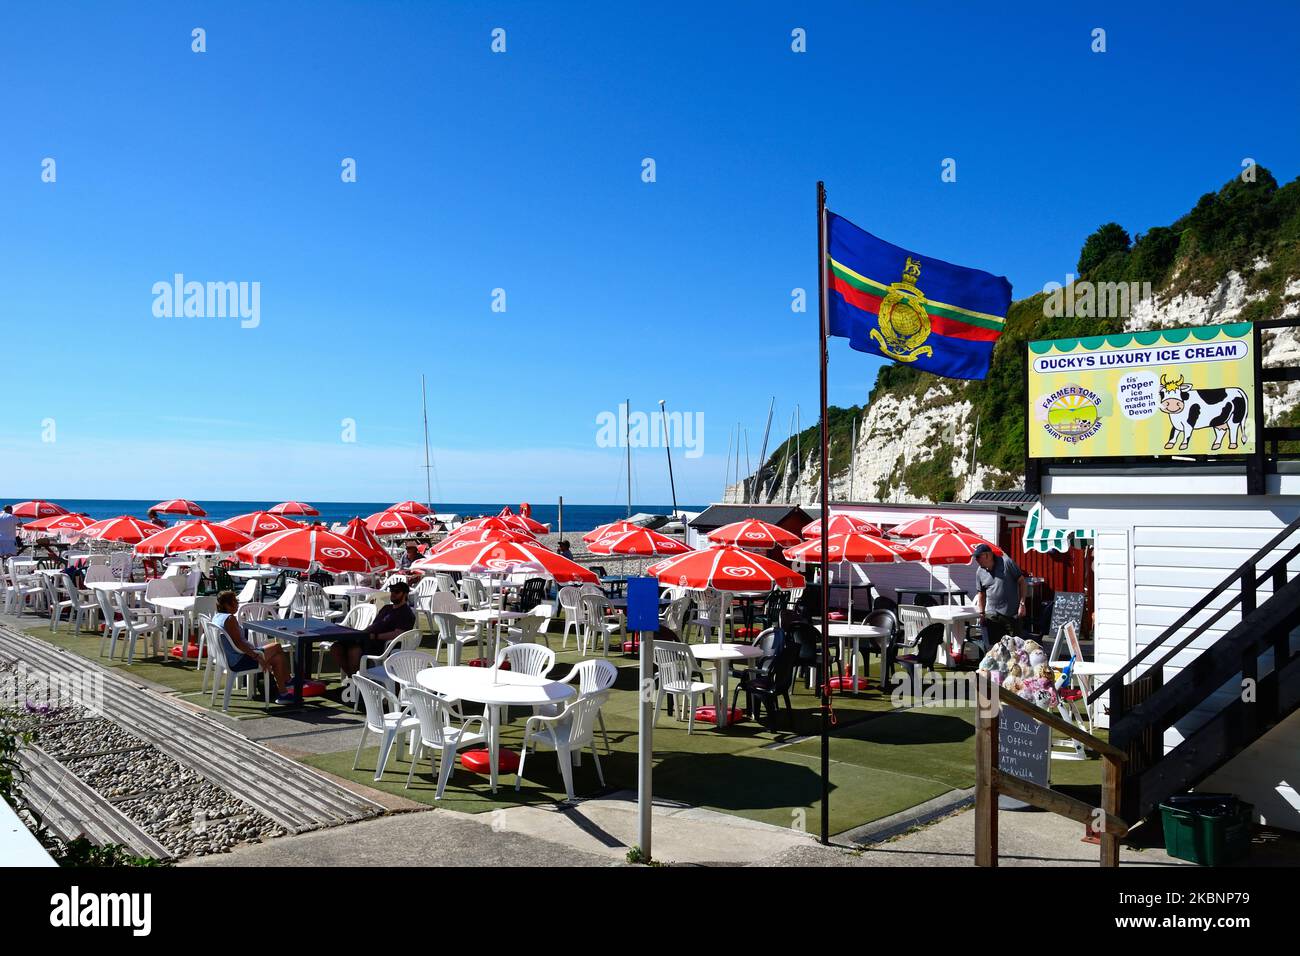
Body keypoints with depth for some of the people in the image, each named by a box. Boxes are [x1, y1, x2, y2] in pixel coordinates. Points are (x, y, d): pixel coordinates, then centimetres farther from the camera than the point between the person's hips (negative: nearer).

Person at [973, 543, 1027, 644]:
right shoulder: (980, 572, 5)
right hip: (991, 615, 4)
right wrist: (981, 613, 9)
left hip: (1012, 613, -4)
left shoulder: (1006, 562, -8)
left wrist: (1022, 603, -8)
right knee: (992, 647, 2)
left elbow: (1021, 581, -4)